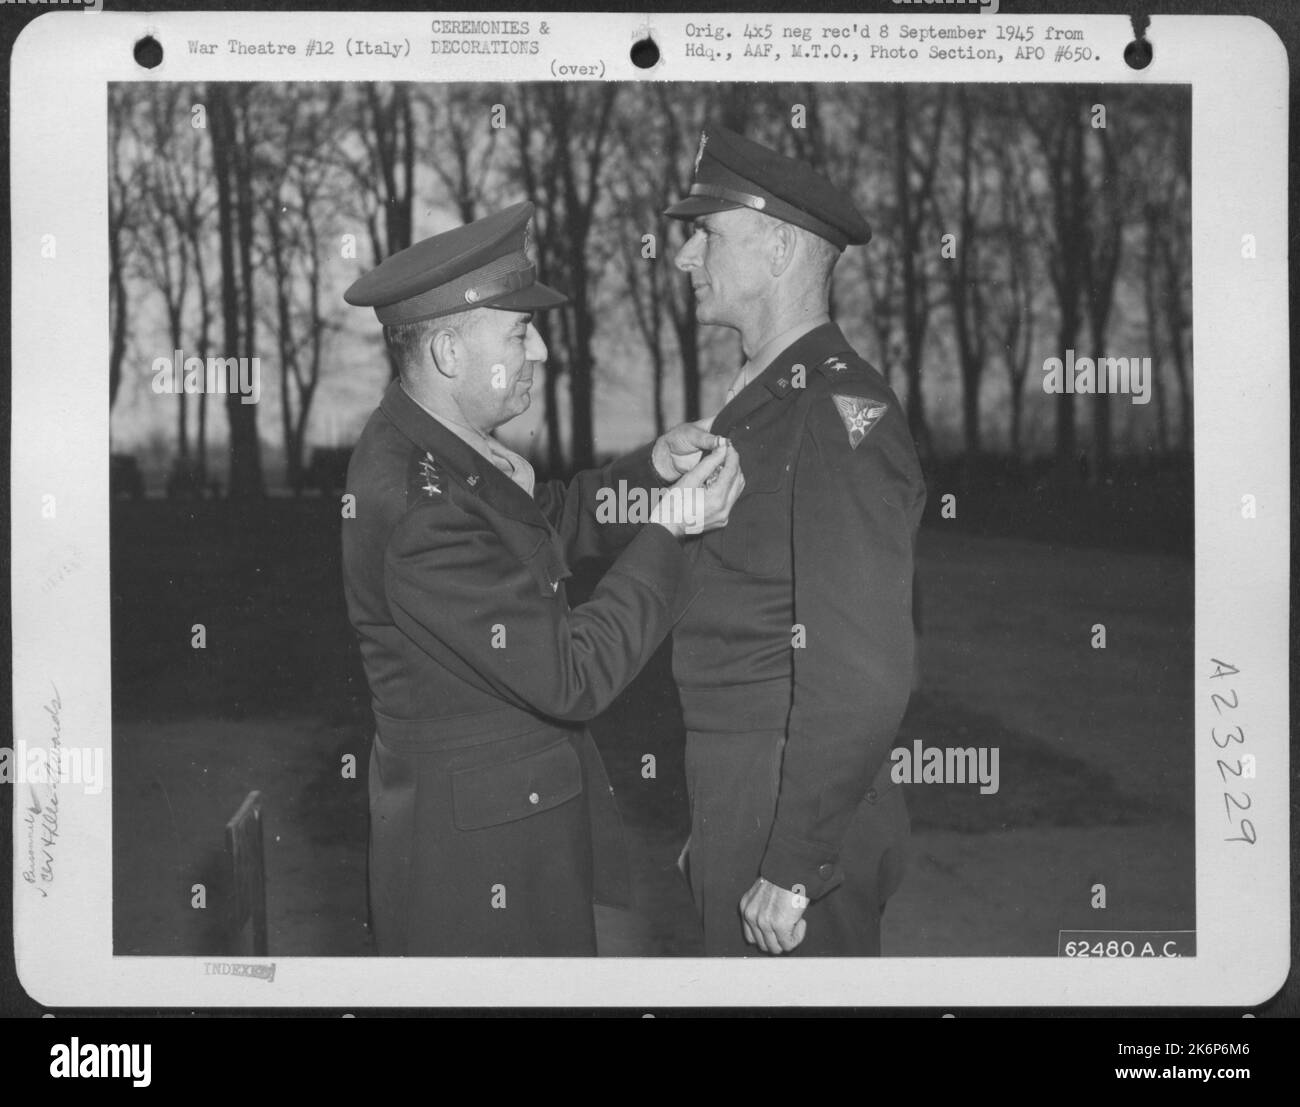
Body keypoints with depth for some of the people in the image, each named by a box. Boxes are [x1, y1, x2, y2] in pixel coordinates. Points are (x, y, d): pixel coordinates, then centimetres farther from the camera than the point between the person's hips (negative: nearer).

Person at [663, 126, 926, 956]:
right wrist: (712, 827, 14)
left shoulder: (841, 411, -16)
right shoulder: (760, 401, 14)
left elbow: (861, 676, -22)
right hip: (735, 797, 9)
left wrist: (792, 868, -21)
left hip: (799, 817, -9)